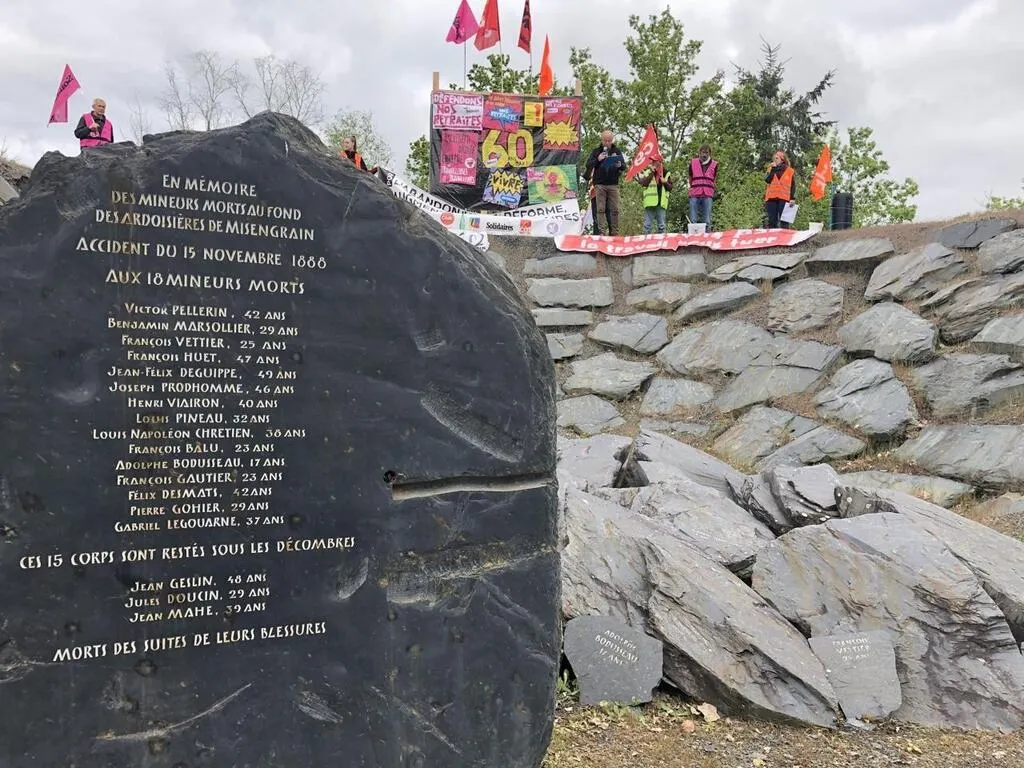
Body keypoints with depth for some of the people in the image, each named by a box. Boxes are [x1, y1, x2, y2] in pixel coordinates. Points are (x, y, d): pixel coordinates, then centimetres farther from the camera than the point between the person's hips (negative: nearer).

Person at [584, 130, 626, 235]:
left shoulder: (617, 151, 10)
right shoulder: (597, 150, 6)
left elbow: (624, 166, 10)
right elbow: (588, 165, 2)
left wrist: (620, 165, -13)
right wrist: (597, 160, -15)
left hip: (613, 184, 2)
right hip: (599, 184, -2)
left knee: (614, 210, 1)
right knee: (600, 210, -4)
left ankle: (614, 233, 7)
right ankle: (599, 233, -4)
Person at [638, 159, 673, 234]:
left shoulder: (667, 174, 13)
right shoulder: (648, 173, 9)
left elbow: (670, 188, 10)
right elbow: (644, 184, -8)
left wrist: (665, 182, -9)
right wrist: (652, 173, -9)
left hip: (661, 203, 2)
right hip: (650, 202, -2)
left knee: (661, 225, 3)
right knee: (648, 225, -3)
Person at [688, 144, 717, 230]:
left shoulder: (714, 164, 8)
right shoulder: (693, 163, 9)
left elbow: (714, 180, 16)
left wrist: (709, 190, 11)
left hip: (708, 195, 0)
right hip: (694, 195, 0)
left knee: (707, 221, 0)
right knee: (693, 220, -3)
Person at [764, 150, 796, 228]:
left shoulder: (789, 171, 10)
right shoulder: (771, 170, 16)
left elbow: (793, 186, 6)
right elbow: (767, 181, -2)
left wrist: (793, 198, -4)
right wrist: (773, 169, -3)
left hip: (784, 199, -2)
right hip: (771, 199, 2)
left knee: (784, 222, -7)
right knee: (772, 221, 1)